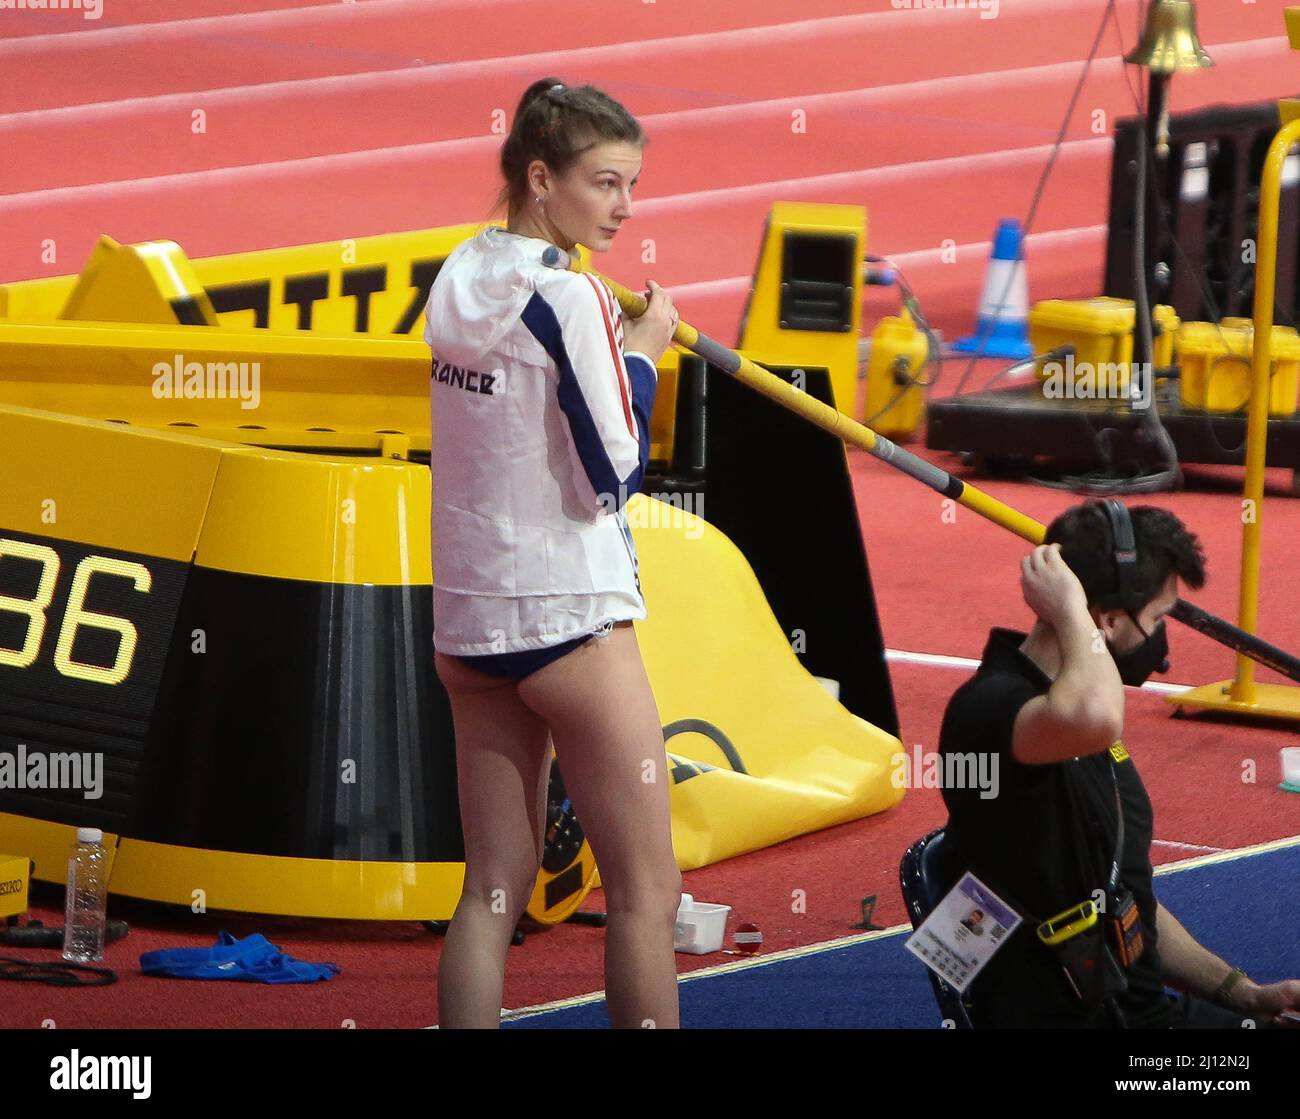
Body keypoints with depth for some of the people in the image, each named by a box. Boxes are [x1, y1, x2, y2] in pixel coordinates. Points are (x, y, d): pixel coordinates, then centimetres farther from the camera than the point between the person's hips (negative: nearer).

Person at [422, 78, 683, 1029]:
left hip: (467, 619, 8)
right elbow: (616, 468, -15)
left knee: (495, 890, 8)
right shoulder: (567, 297, -16)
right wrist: (641, 352, -2)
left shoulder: (462, 277, 7)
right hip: (569, 618, -8)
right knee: (646, 889, 2)